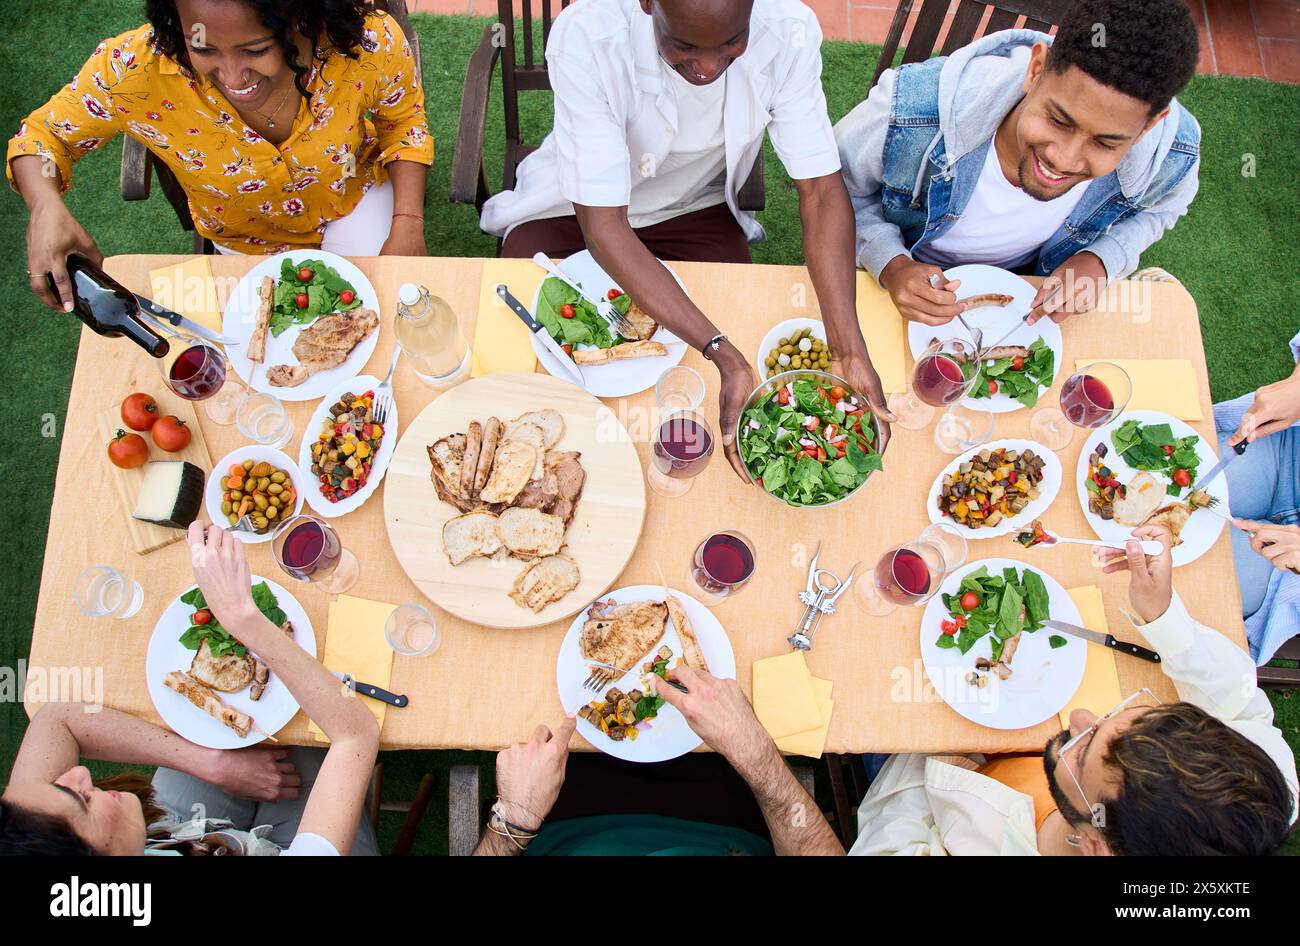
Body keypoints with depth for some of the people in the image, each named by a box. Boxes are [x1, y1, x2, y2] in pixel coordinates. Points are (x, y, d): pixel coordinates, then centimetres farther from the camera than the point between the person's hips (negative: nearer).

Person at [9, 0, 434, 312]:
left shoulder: (368, 42, -37)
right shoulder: (136, 67, -37)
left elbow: (403, 122, -14)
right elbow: (44, 133, -19)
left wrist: (407, 223, -25)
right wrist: (46, 209, -42)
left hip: (355, 200, -1)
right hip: (245, 239, 1)